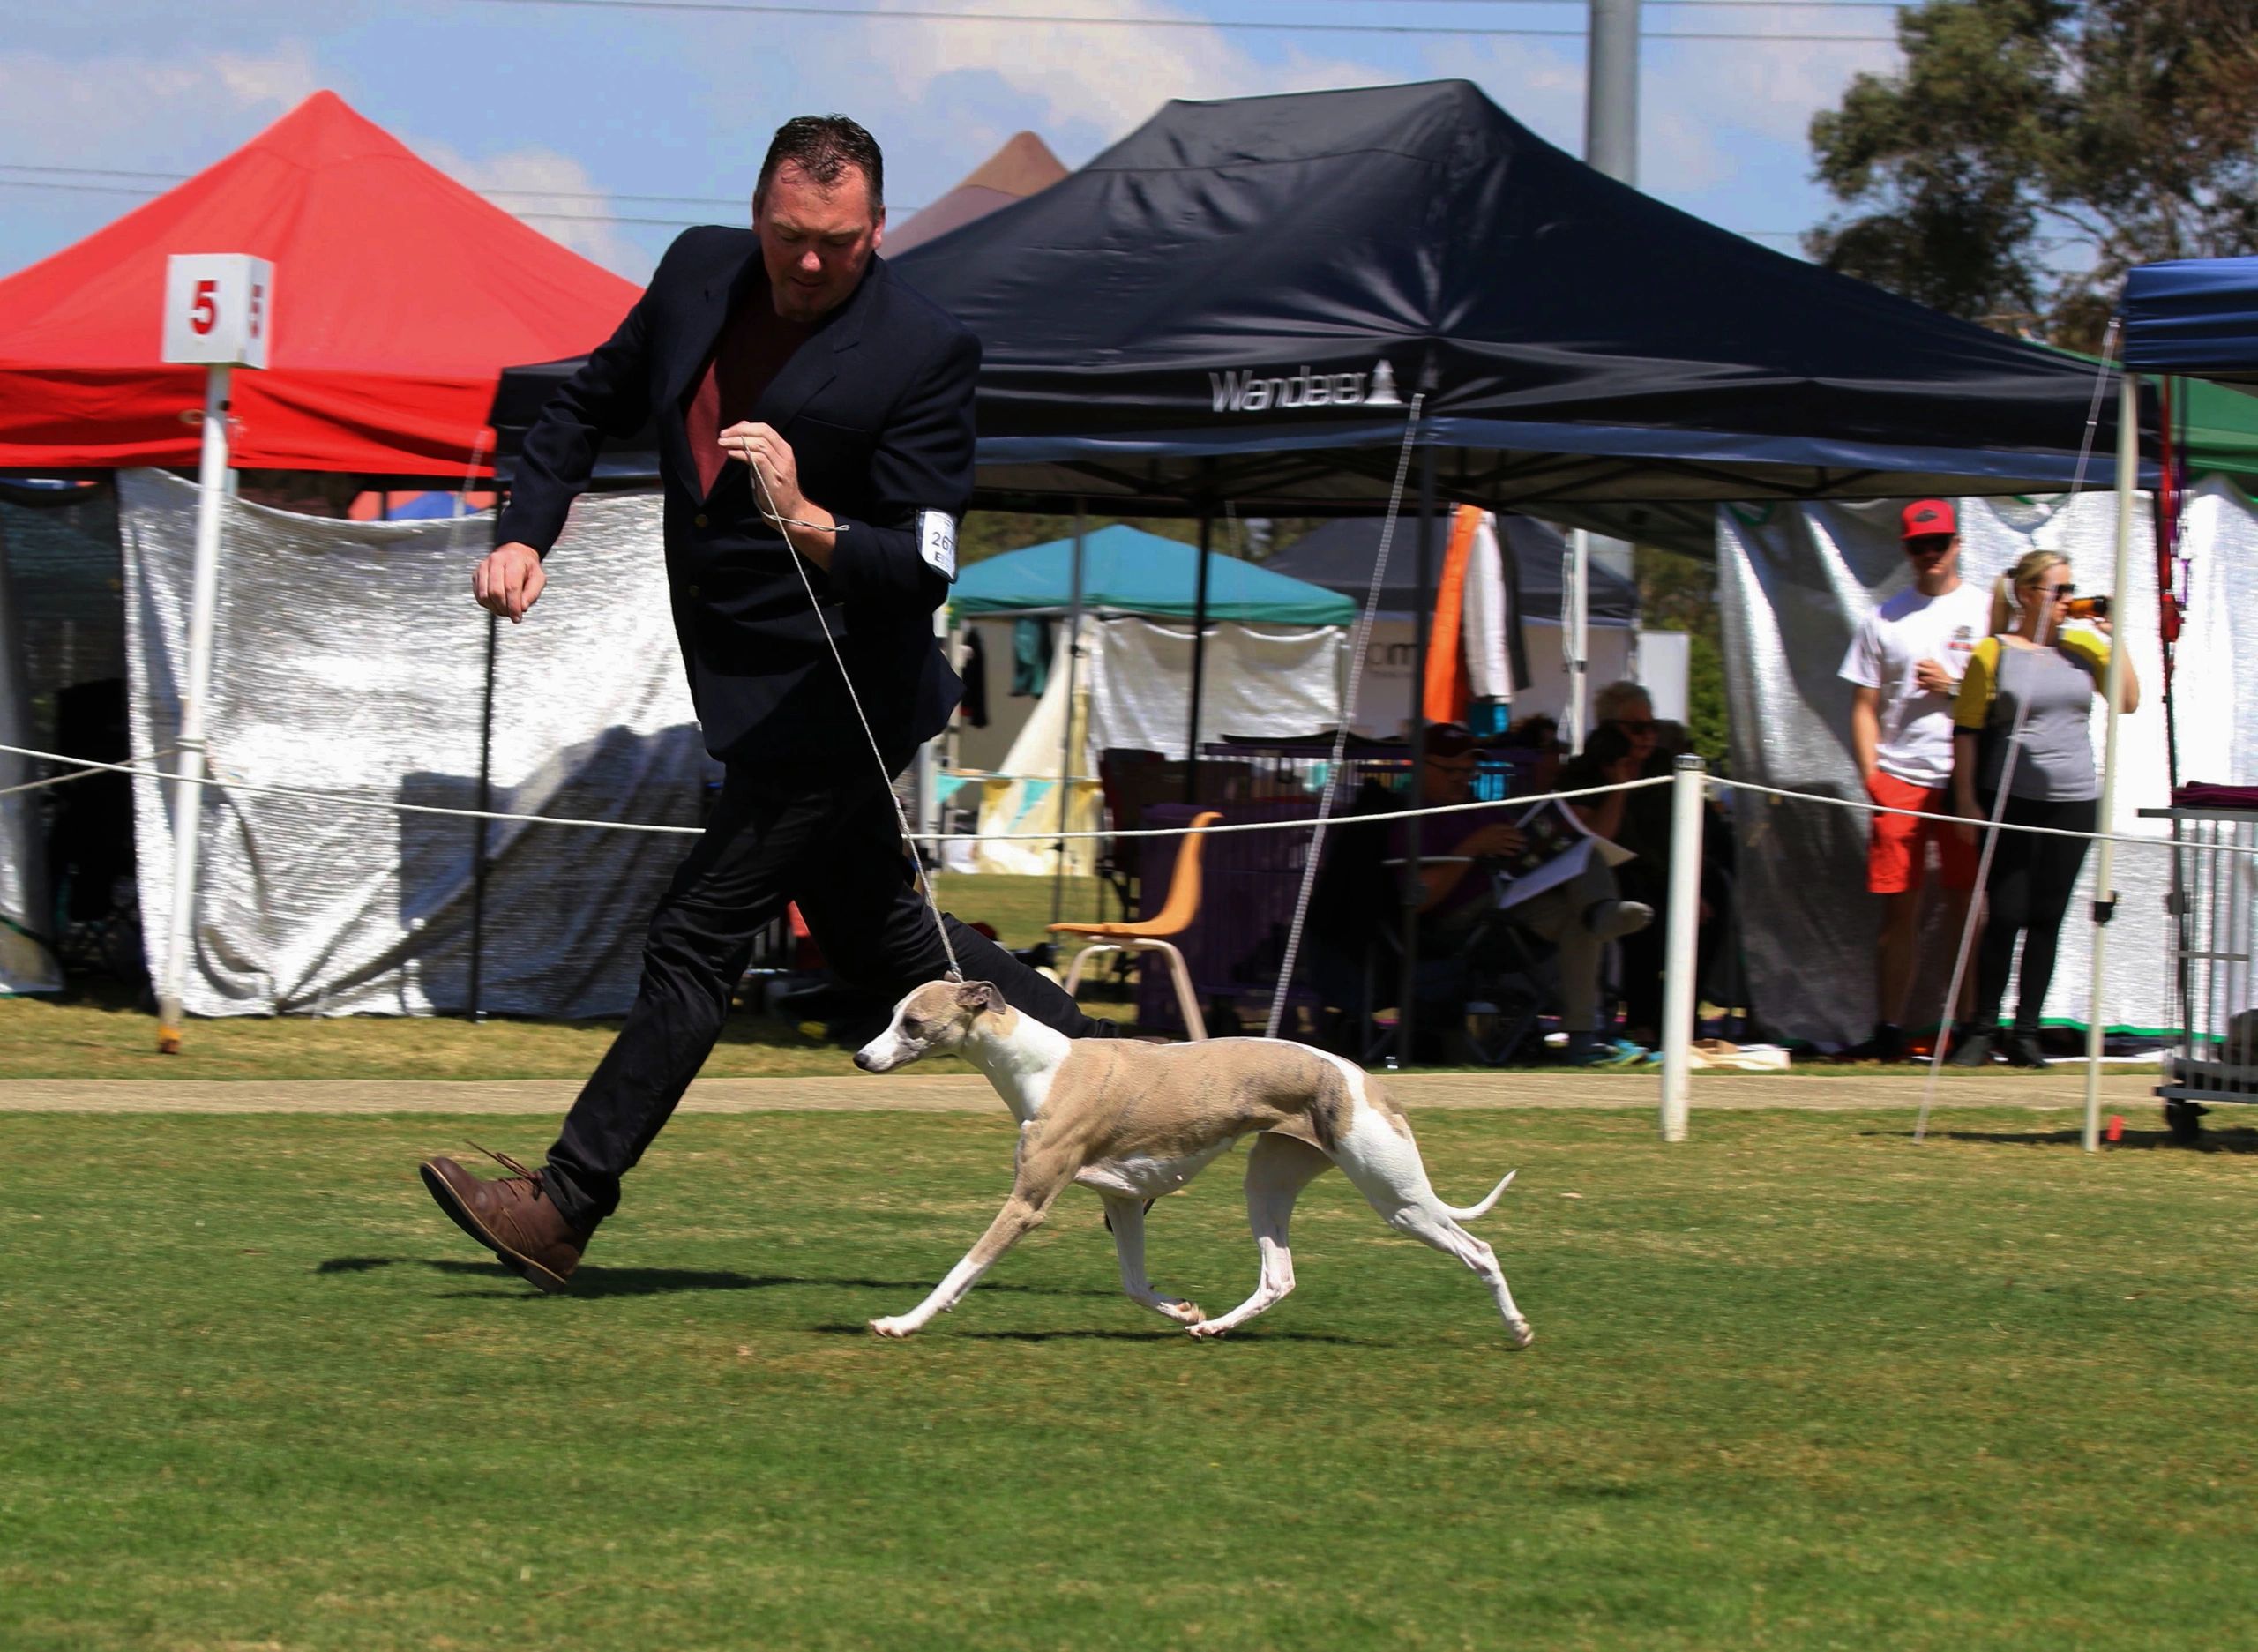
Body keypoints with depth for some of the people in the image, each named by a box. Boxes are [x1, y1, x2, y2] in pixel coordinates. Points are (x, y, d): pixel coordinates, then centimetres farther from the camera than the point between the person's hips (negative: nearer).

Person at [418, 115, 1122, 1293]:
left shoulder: (922, 351, -18)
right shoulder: (701, 272, 2)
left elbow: (924, 567, -20)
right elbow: (591, 403, 17)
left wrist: (807, 522, -37)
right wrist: (525, 533, 2)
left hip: (836, 699, -8)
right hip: (749, 692, 8)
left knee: (698, 938, -8)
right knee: (873, 937, 18)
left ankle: (565, 1206, -6)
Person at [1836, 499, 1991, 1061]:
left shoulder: (1988, 611, 7)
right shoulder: (1885, 619, 12)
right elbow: (1864, 705, 11)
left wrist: (1953, 687, -9)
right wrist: (1871, 774, -1)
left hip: (1967, 778, -1)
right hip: (1897, 779, 2)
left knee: (1967, 907, -3)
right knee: (1898, 909, 1)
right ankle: (1888, 1028, 5)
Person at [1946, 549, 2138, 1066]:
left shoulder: (2082, 646, 9)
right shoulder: (1993, 653, -2)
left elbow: (2129, 700, 4)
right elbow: (1966, 732, -2)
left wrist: (2112, 637, -2)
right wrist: (1967, 802, -7)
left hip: (2073, 801, 4)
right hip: (2010, 802, -4)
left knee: (2047, 918, 6)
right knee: (2005, 916, -5)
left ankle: (2026, 1032, 12)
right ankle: (1982, 1030, 6)